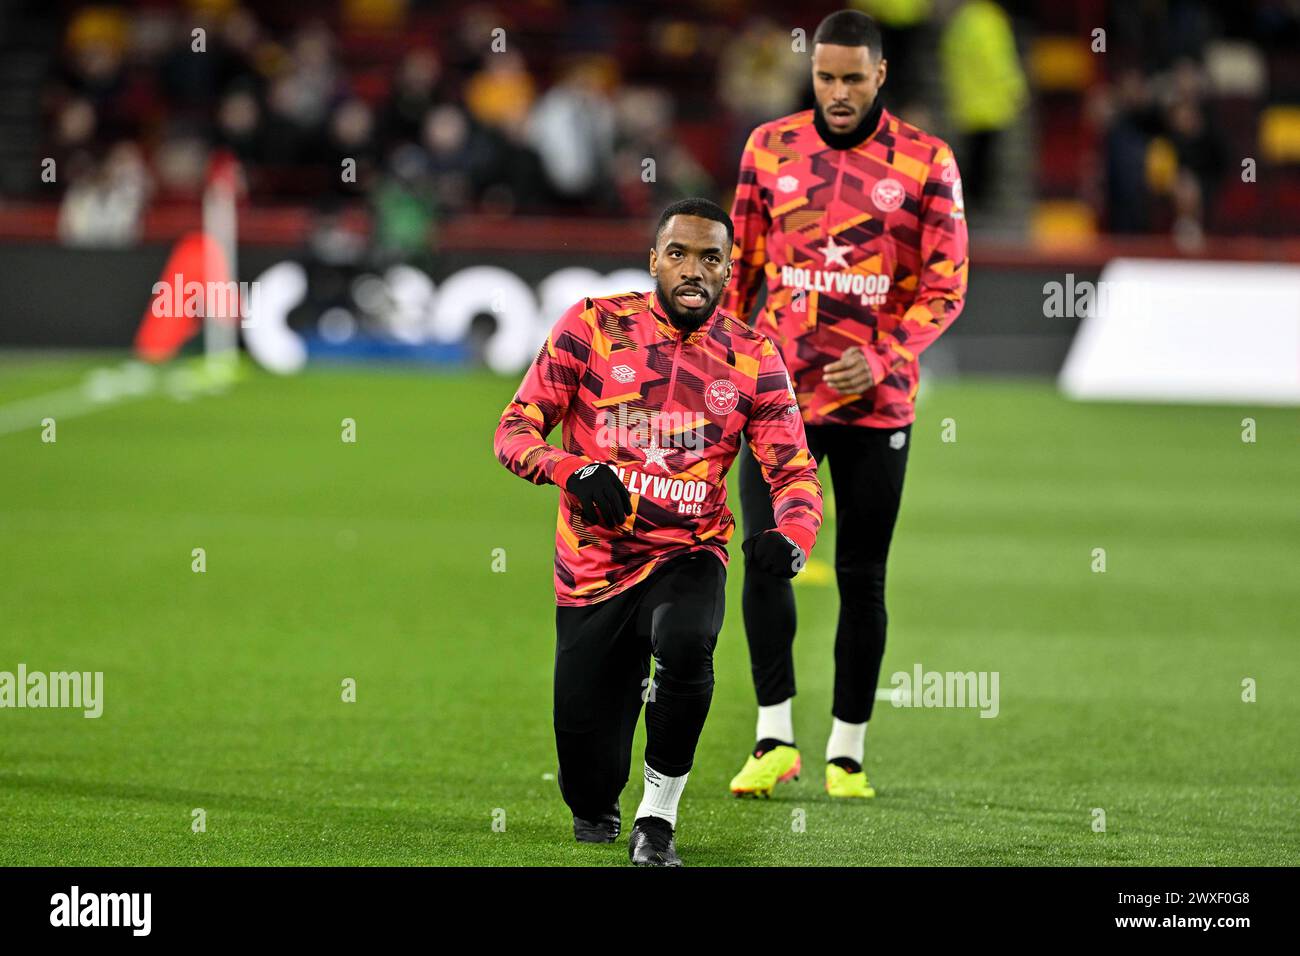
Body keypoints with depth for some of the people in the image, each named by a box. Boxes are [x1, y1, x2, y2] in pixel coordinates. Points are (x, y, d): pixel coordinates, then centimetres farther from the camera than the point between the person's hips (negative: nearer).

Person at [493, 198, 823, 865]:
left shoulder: (752, 358, 1)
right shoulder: (593, 326, -3)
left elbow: (794, 471, 0)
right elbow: (515, 430, -5)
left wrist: (791, 536, -23)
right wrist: (574, 470, -26)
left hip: (688, 557, 0)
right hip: (593, 566, 0)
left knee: (685, 646, -37)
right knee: (591, 791, -4)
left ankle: (658, 815, -15)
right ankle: (597, 812, 37)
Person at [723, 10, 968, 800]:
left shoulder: (927, 163, -2)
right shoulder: (770, 148, 5)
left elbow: (946, 288, -2)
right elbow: (742, 266, 14)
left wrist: (881, 358, -15)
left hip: (876, 402, -1)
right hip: (779, 393, 1)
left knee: (863, 577, 4)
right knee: (766, 554, -12)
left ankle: (848, 752, 12)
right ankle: (775, 740, -8)